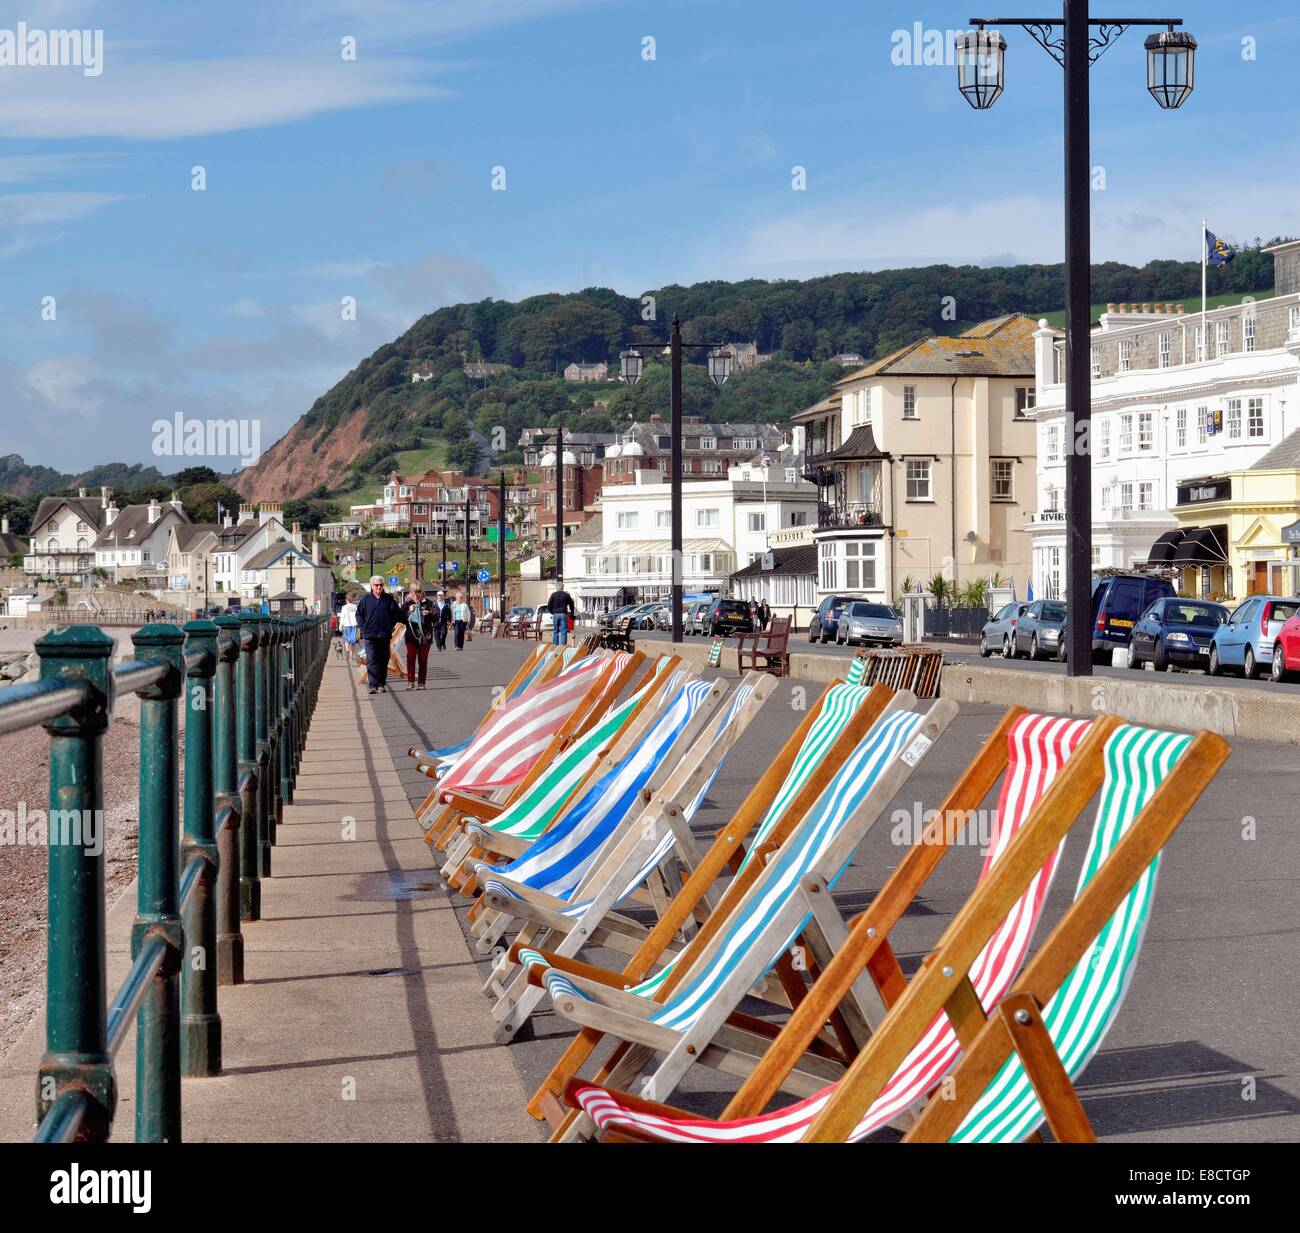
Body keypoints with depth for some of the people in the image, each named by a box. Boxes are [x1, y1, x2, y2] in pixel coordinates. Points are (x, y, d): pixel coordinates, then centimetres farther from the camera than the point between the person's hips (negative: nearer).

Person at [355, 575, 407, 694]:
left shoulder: (389, 599, 6)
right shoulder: (366, 599, 3)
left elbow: (397, 613, 12)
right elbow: (359, 613, 11)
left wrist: (391, 625, 4)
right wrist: (362, 626, 1)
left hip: (385, 635, 2)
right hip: (370, 635, -2)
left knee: (383, 661, 7)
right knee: (371, 661, -10)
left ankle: (382, 684, 16)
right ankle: (373, 685, -15)